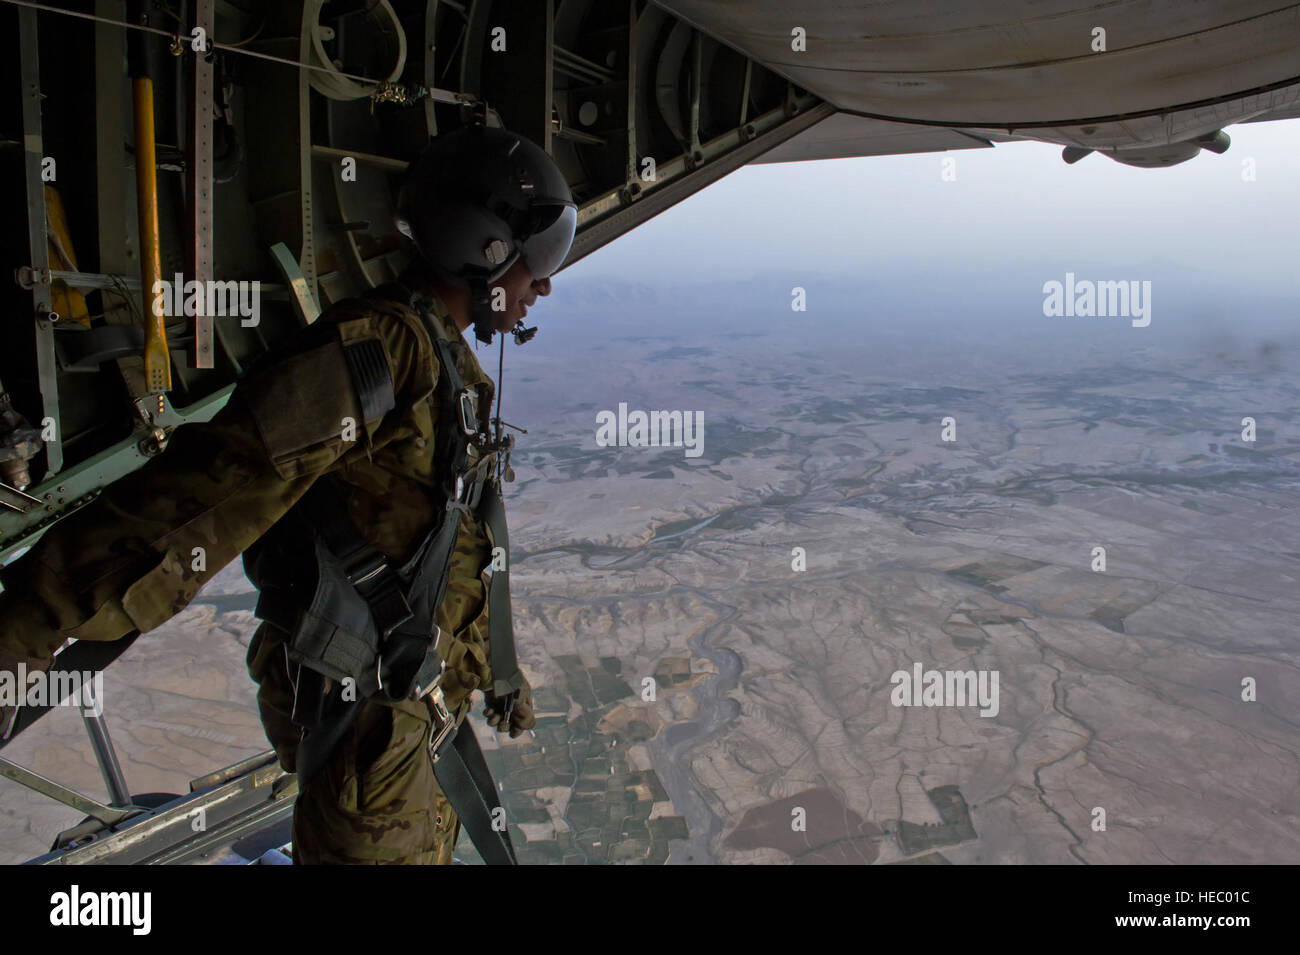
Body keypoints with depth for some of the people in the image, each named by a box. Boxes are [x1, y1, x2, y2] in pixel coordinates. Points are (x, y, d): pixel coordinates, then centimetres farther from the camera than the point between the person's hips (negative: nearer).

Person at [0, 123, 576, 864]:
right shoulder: (382, 346, -24)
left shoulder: (452, 365, 8)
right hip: (361, 701, -9)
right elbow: (220, 479, -37)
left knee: (430, 842, 26)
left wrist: (501, 670, 25)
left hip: (419, 687, 9)